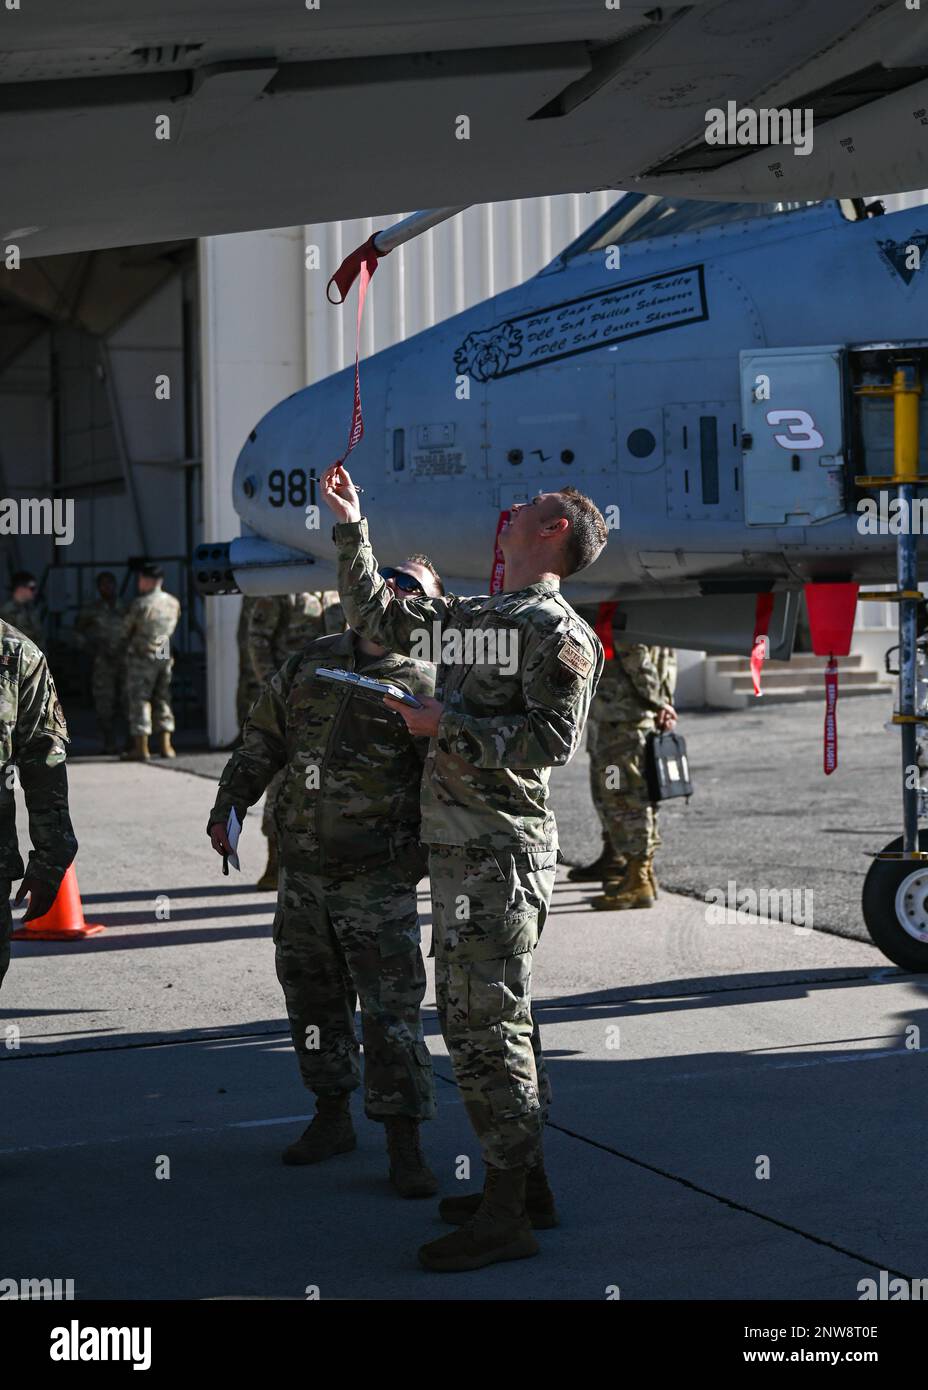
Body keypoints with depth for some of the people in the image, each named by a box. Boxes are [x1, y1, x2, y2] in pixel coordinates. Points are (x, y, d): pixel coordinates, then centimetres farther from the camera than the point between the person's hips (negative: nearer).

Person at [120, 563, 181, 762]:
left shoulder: (140, 604, -15)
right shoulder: (174, 603, 2)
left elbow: (126, 630, -3)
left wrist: (129, 642, 17)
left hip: (142, 657, -6)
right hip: (165, 656, 6)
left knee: (139, 700, -1)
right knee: (162, 700, 14)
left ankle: (141, 748, -4)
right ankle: (165, 745, 12)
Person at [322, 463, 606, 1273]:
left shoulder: (555, 629, -10)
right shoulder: (475, 618, 18)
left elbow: (554, 739, -18)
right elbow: (379, 618, 29)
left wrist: (449, 725, -16)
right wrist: (350, 527, 24)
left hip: (499, 854, -9)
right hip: (462, 849, 9)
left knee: (483, 1022, -9)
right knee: (494, 1021, 15)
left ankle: (506, 1217, -5)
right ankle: (525, 1183, 25)